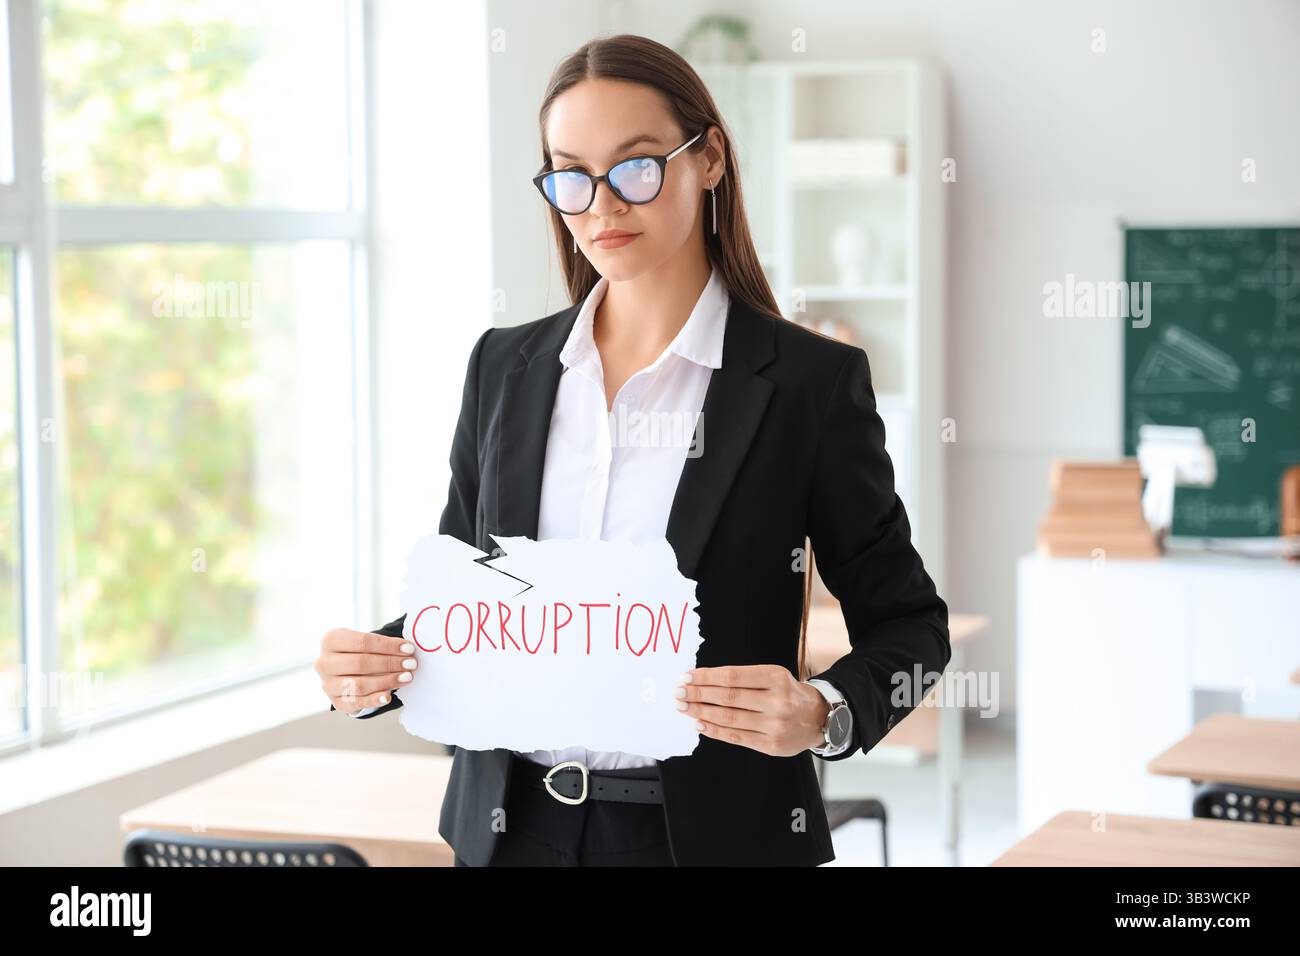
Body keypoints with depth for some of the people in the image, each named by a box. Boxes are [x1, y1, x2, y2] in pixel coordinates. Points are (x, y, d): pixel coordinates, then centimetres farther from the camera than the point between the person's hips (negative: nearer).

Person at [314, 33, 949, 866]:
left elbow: (907, 620, -3)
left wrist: (824, 717, -22)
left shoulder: (810, 382, -7)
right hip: (514, 825, 4)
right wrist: (370, 672, -9)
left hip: (713, 829, -3)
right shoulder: (504, 366, 5)